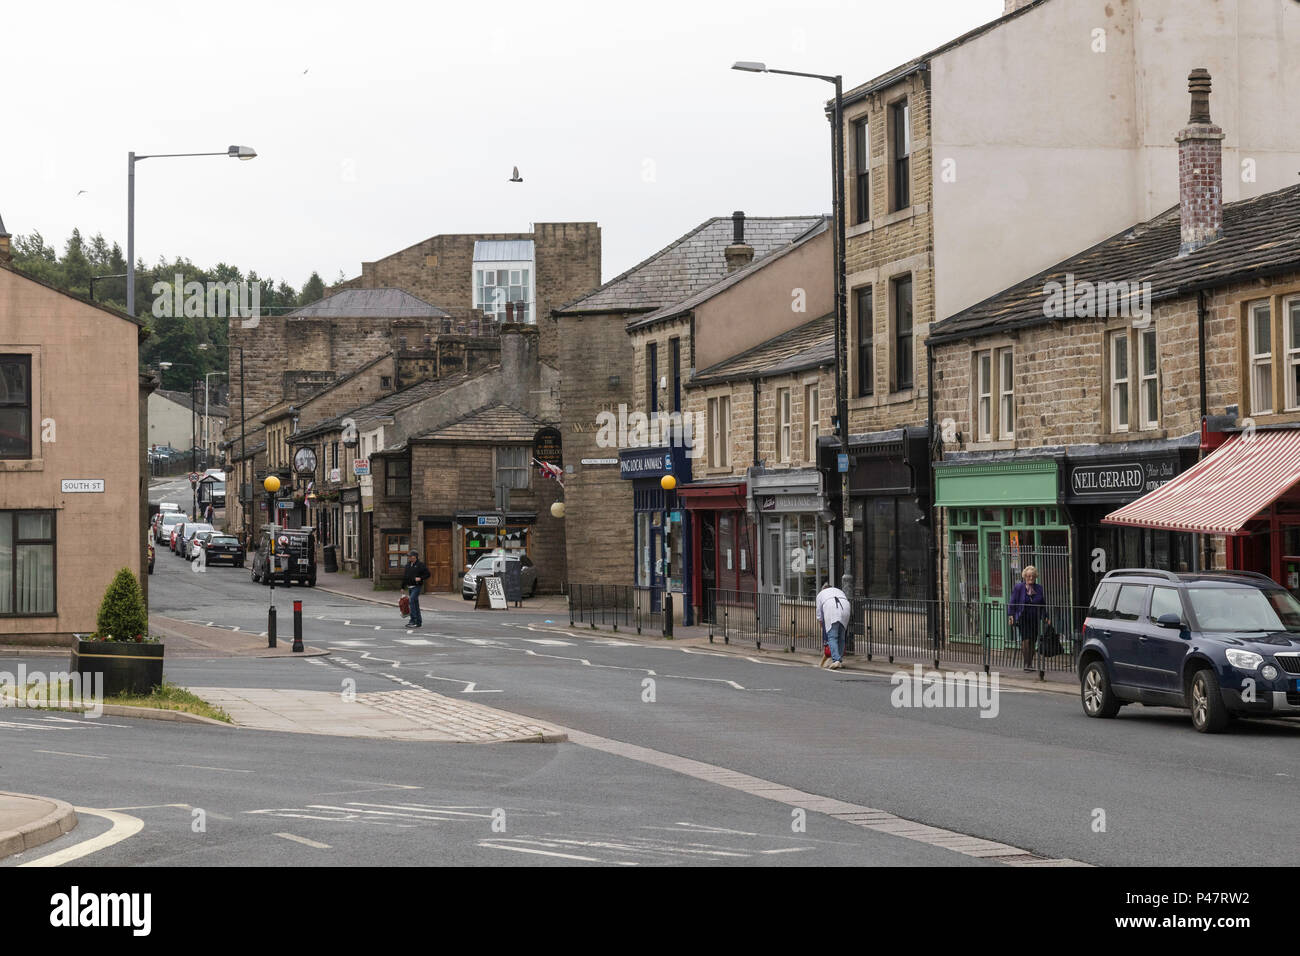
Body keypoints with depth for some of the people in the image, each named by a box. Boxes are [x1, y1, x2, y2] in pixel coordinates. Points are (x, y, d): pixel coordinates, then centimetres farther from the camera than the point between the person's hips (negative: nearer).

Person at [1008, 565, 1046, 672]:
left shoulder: (1039, 589, 10)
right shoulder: (1018, 587, 0)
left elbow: (1044, 604, 17)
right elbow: (1012, 603, 1)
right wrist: (1011, 615, -8)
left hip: (1035, 619, 4)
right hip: (1023, 618, -4)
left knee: (1032, 642, 6)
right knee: (1025, 640, -15)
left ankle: (1030, 664, 16)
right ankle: (1026, 663, -11)